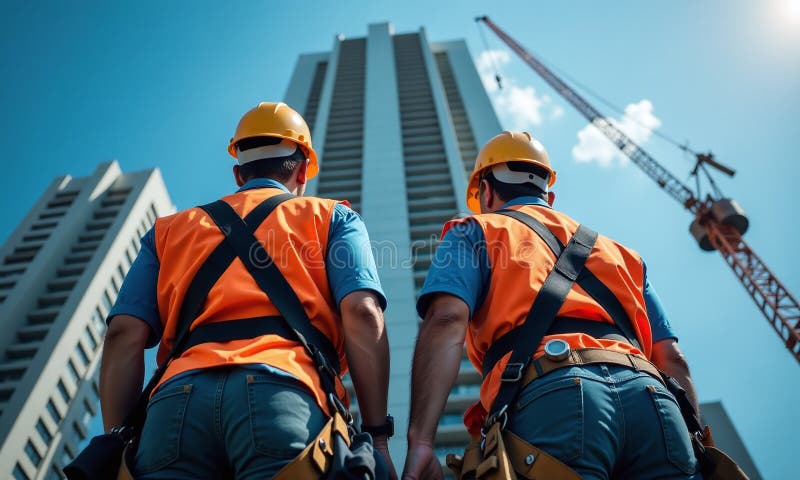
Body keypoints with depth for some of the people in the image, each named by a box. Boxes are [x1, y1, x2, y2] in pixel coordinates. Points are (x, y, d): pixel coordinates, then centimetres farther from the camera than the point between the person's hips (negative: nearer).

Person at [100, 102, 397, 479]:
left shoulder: (169, 229, 29)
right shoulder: (332, 217, 23)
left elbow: (124, 335, 15)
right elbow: (362, 314, 5)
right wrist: (376, 435, 3)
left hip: (177, 398, 3)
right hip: (282, 393, -2)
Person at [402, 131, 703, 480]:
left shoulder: (474, 233, 20)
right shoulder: (616, 250, 34)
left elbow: (447, 320, -1)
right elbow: (671, 359, 24)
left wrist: (420, 440, -7)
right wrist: (695, 448, 25)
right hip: (649, 394, 5)